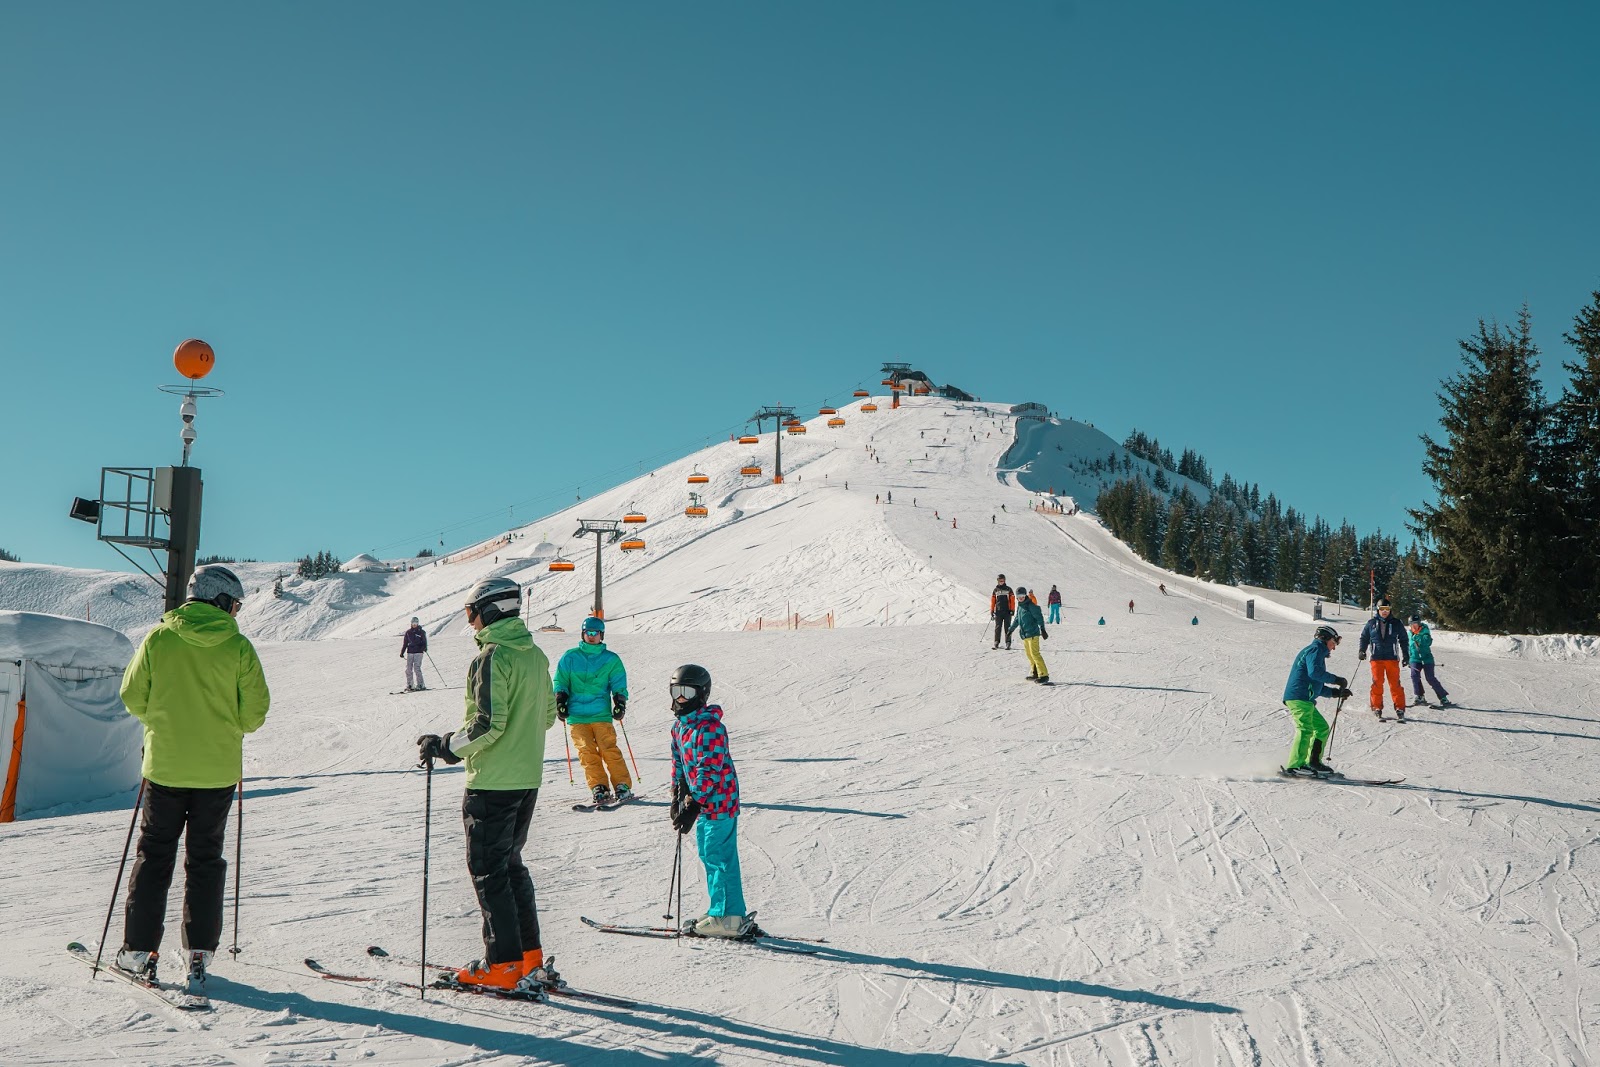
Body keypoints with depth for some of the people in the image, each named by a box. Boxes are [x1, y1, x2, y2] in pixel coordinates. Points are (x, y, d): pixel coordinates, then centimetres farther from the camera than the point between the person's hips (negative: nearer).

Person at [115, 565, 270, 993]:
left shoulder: (159, 638, -5)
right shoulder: (238, 647, -9)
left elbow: (133, 697, -1)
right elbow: (255, 710, -8)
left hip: (165, 765, 1)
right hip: (217, 770, 0)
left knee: (154, 856, 13)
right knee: (205, 860, 10)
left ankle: (139, 949, 14)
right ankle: (199, 953, 7)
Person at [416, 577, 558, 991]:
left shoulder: (493, 657, -17)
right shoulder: (536, 655, 9)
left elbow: (487, 723, -22)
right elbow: (547, 715, 15)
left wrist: (444, 746, -12)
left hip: (492, 782, -8)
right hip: (528, 778, 8)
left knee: (488, 868, 1)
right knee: (511, 863, 18)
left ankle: (504, 965, 4)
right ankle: (530, 957, 21)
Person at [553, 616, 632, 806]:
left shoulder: (611, 659, 13)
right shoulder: (570, 657, 14)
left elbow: (619, 684, 13)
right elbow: (560, 680, 16)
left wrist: (620, 701, -4)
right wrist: (560, 699, 2)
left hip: (601, 714, -1)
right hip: (576, 714, 1)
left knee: (609, 750, -13)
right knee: (587, 752, -11)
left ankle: (623, 787, -10)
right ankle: (599, 789, -8)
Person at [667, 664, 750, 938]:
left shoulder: (710, 728, -20)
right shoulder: (680, 725, 10)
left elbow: (710, 771, -24)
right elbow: (679, 762, 22)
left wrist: (692, 806, -26)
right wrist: (678, 795, 17)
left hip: (719, 800, -10)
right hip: (703, 801, 10)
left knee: (720, 858, -6)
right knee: (708, 854, 16)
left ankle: (728, 918, 1)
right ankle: (721, 911, 26)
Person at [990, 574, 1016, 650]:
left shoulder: (1008, 589, 6)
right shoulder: (995, 590, 11)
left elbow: (1012, 600, 4)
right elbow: (992, 601, 13)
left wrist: (1012, 610, -4)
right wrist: (992, 611, 8)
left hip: (1007, 612, -2)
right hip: (998, 612, 2)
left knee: (1007, 628, -2)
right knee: (998, 627, -1)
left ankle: (1008, 643, 1)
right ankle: (996, 642, 3)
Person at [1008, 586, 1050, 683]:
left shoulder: (1031, 605, -8)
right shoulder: (1019, 607, 16)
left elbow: (1039, 617, -13)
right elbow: (1017, 620, 29)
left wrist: (1042, 629, -22)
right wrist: (1010, 630, 35)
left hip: (1032, 634, -8)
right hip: (1024, 635, 8)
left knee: (1034, 653, -15)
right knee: (1029, 655, 9)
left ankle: (1044, 675, -17)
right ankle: (1034, 673, 16)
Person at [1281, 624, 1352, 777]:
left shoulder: (1318, 652, 31)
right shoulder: (1315, 650, -1)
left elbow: (1317, 687, 30)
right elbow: (1314, 672, -20)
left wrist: (1337, 692, 22)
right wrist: (1336, 680, -12)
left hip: (1305, 700, 11)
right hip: (1299, 697, -11)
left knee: (1322, 727, 16)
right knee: (1305, 730, -19)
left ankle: (1313, 762, 16)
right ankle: (1294, 767, -27)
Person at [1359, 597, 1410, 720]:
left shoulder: (1396, 623, 7)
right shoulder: (1371, 623, 8)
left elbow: (1404, 640, 13)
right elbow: (1364, 637, 16)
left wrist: (1406, 656, 9)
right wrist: (1362, 651, 3)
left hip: (1392, 658, 0)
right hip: (1376, 658, 0)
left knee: (1395, 684, -4)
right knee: (1377, 683, -4)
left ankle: (1400, 709, -1)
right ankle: (1377, 707, 5)